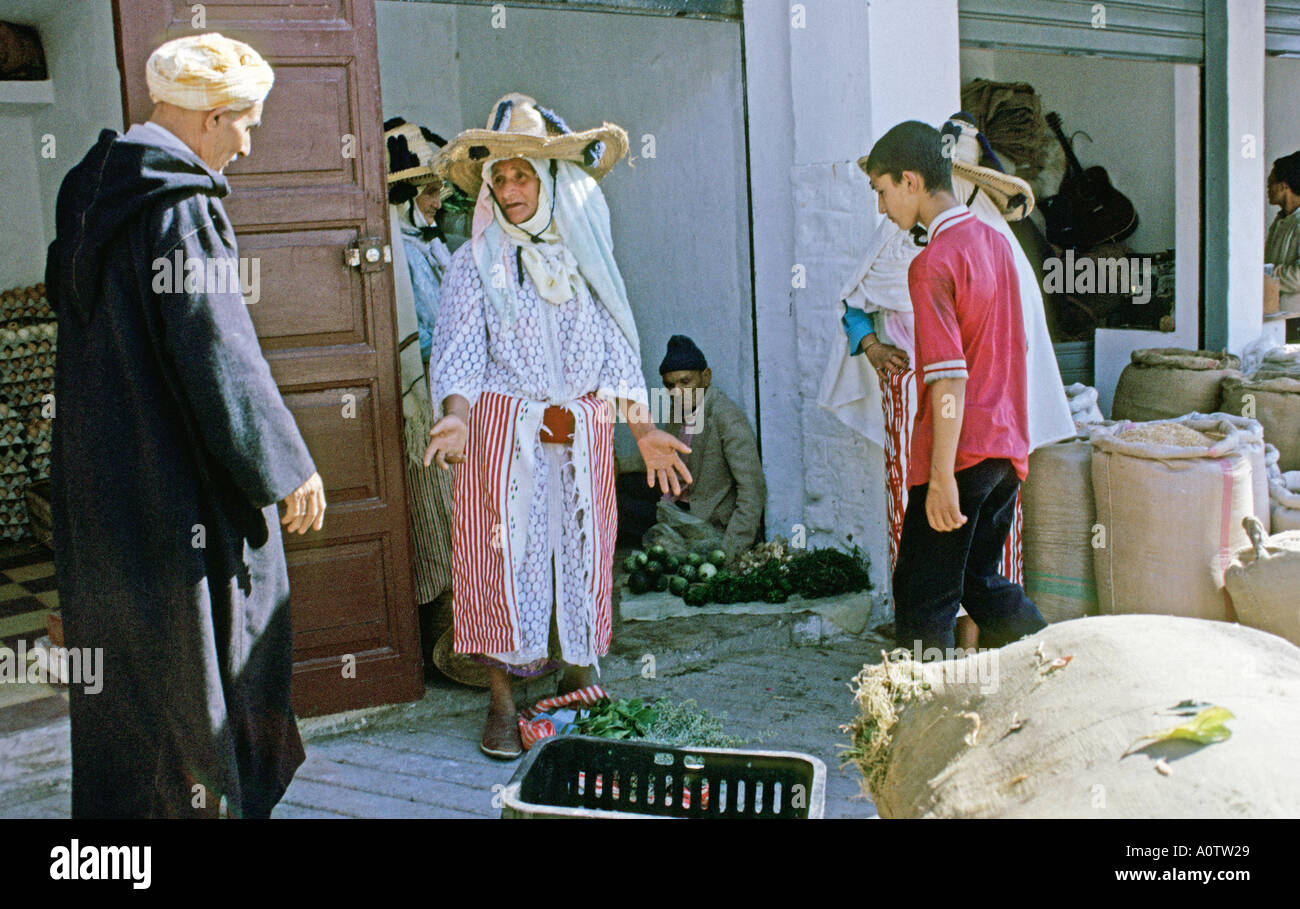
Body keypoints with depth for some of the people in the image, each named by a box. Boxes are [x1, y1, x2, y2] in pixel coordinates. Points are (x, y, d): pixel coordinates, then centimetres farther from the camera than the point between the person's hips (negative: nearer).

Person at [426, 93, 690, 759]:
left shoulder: (588, 253, 9)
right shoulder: (477, 260, 2)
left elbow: (618, 350, 10)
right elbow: (460, 355, -3)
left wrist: (643, 432, 1)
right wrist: (456, 418, -22)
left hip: (583, 434, 3)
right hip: (503, 431, -2)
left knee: (583, 550, 7)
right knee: (504, 553, -2)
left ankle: (578, 679, 24)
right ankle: (502, 701, 10)